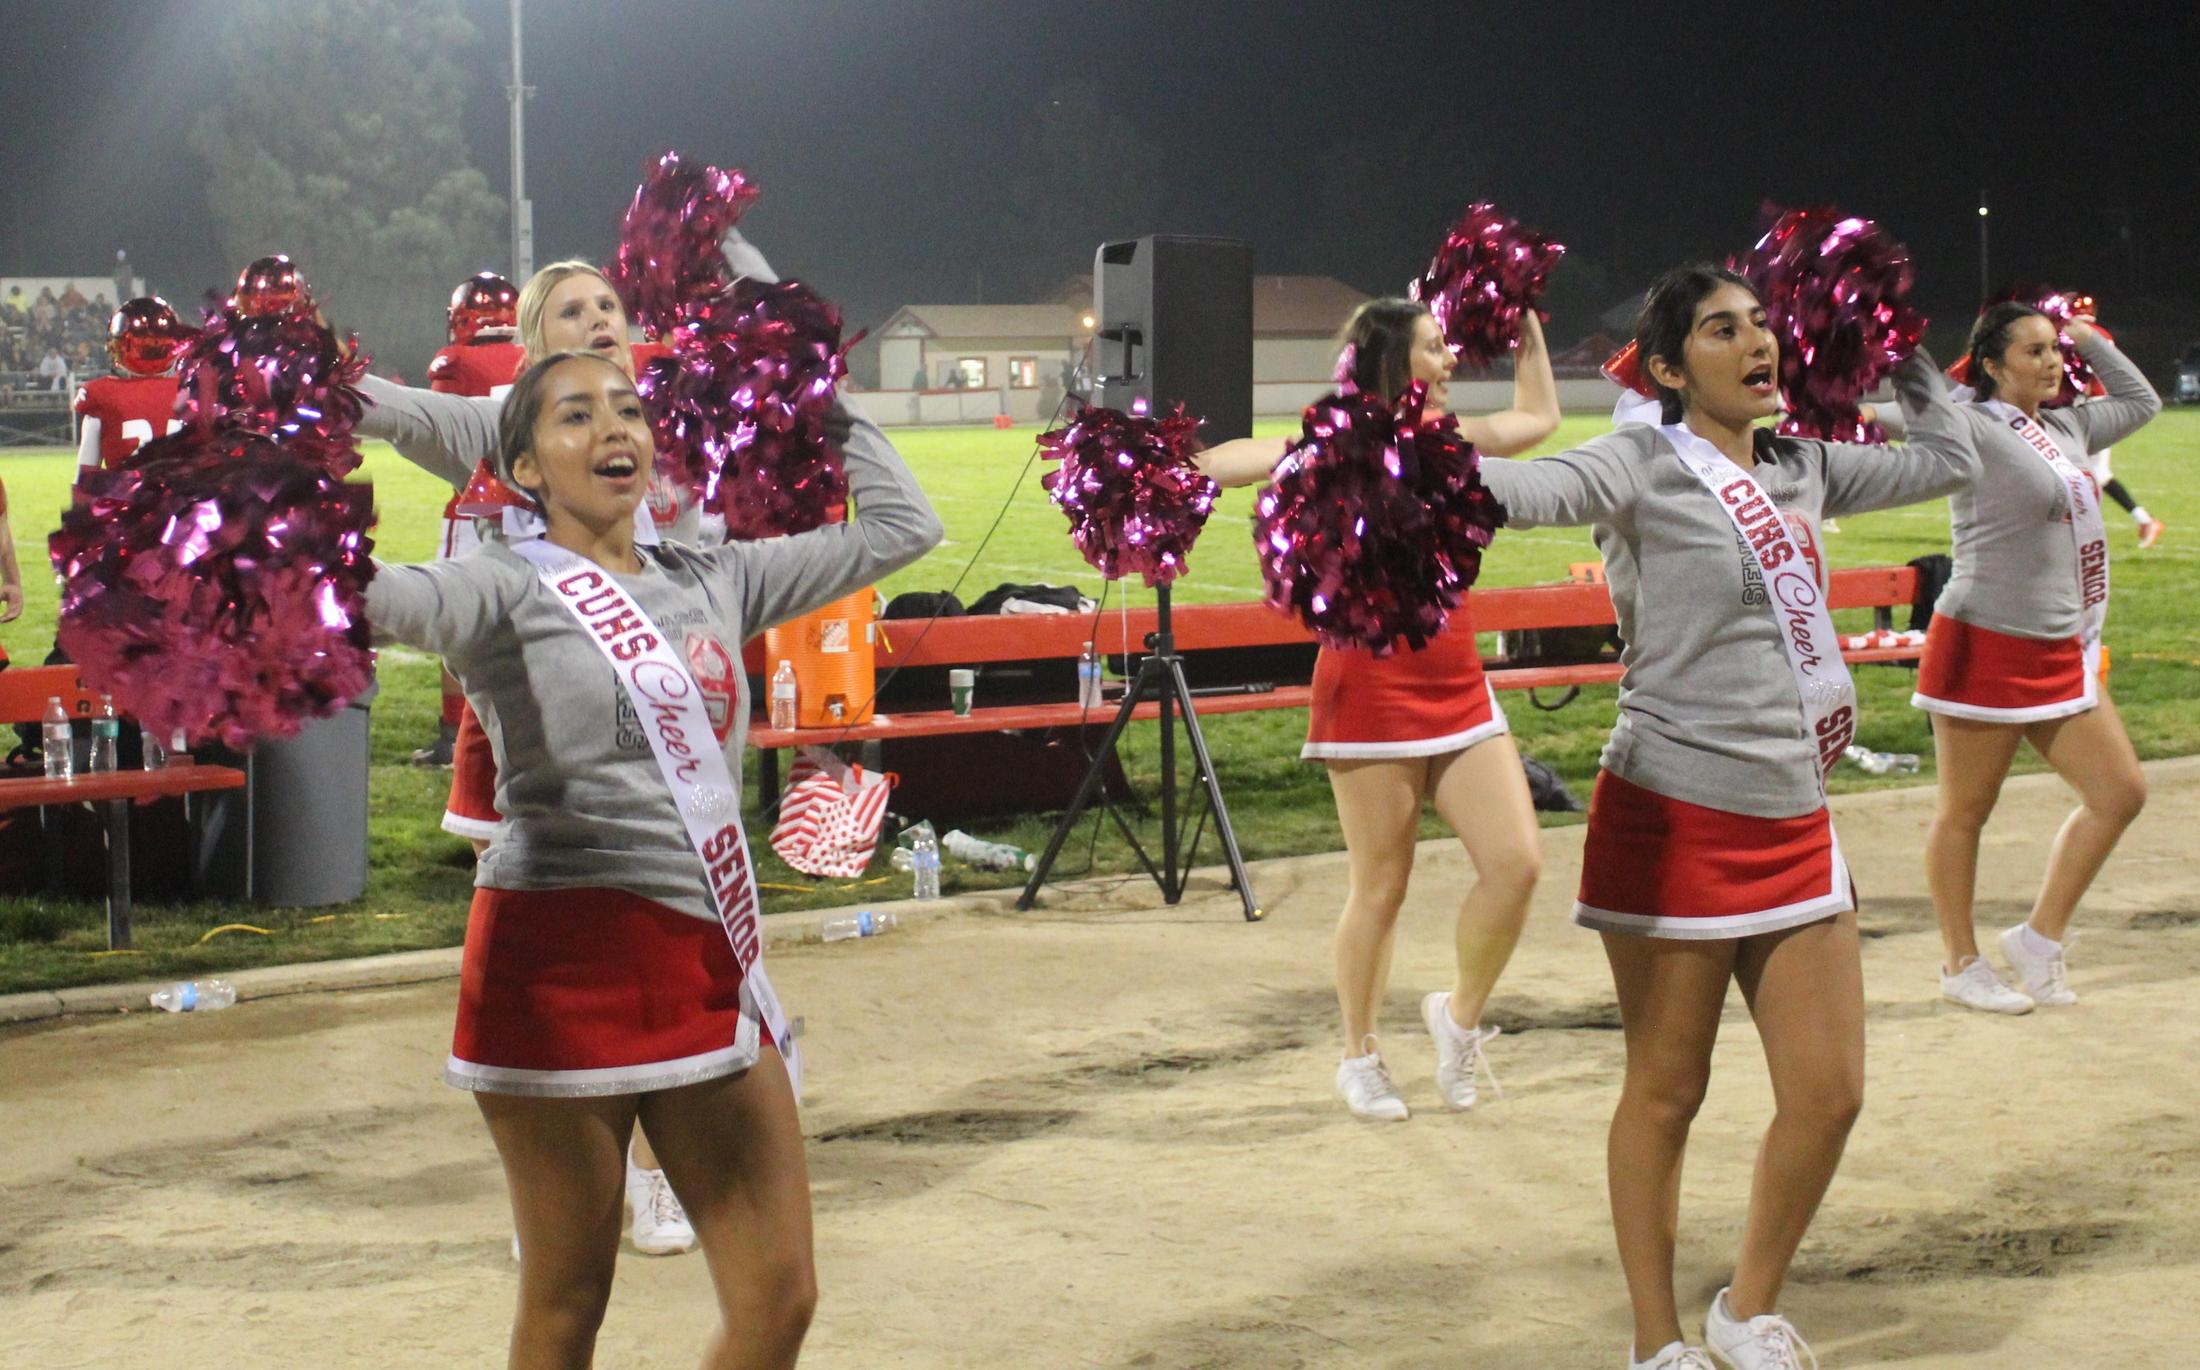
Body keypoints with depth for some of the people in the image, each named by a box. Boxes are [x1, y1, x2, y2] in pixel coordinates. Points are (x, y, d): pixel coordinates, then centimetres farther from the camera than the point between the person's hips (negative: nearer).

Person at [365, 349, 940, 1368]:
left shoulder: (712, 582, 14)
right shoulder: (505, 592, -3)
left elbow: (899, 527, 21)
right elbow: (373, 596, -24)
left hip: (707, 965, 6)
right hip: (566, 966, -5)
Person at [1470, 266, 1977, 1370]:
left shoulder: (1801, 469, 12)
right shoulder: (1647, 467, -8)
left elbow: (1949, 461, 25)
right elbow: (1538, 490, -28)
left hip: (1793, 826, 6)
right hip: (1676, 822, -6)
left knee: (1829, 1094, 3)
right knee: (1666, 1094, 5)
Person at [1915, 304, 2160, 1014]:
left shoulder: (2065, 428, 13)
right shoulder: (1972, 430, -11)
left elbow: (2141, 401, 28)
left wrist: (2088, 339, 22)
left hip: (2061, 654, 9)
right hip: (1987, 648, -8)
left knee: (2120, 793, 7)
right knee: (1965, 811, 3)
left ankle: (2039, 939, 18)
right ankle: (1961, 966, 15)